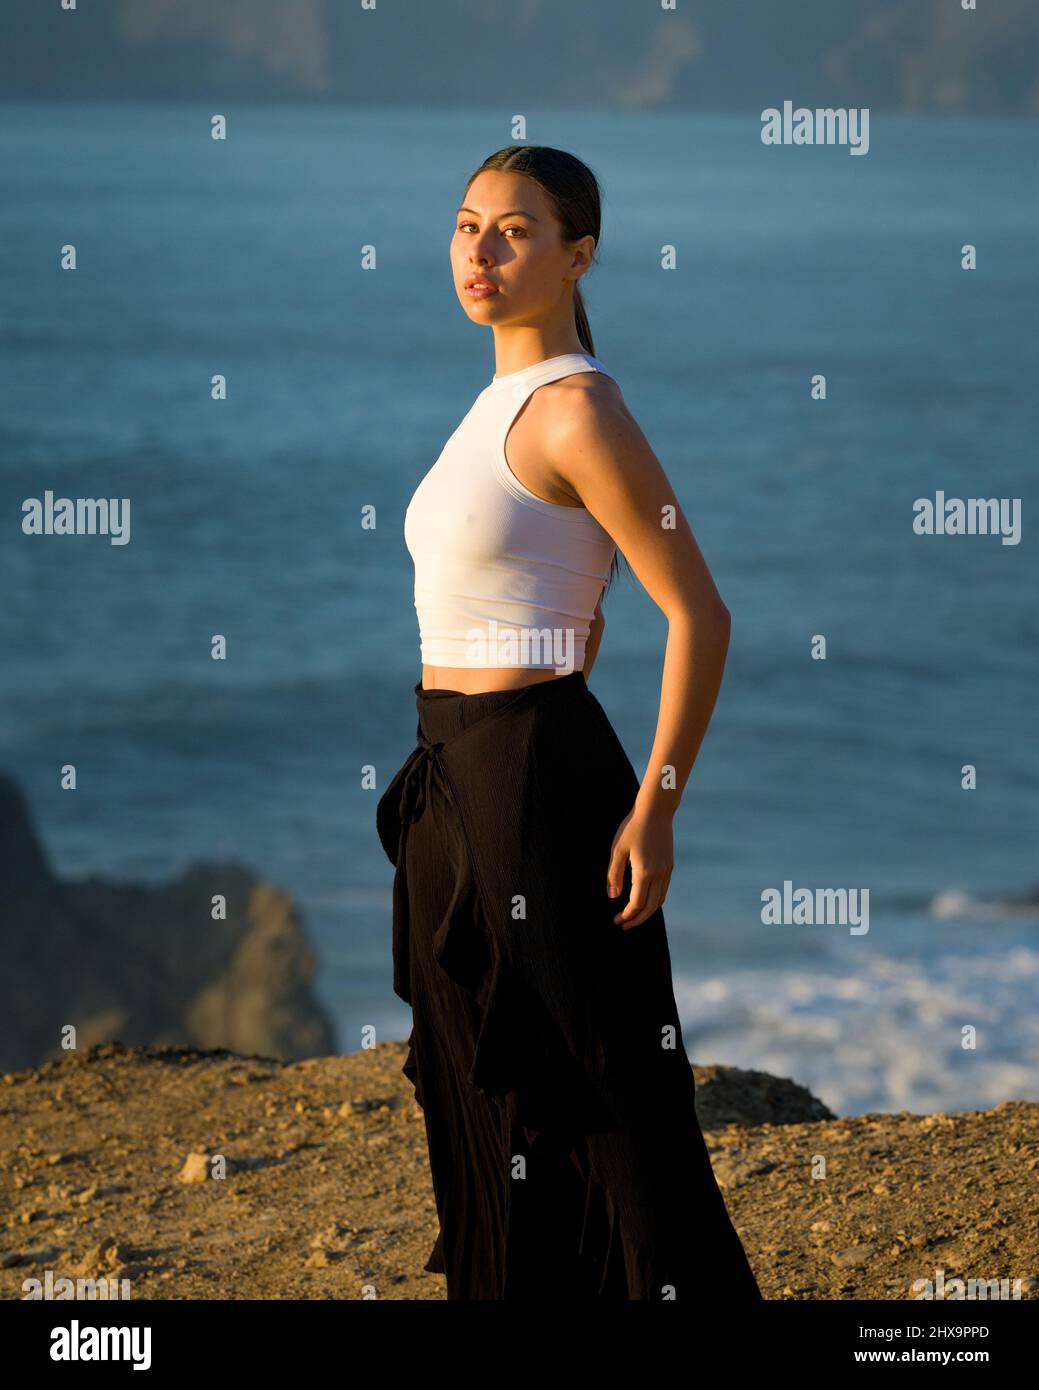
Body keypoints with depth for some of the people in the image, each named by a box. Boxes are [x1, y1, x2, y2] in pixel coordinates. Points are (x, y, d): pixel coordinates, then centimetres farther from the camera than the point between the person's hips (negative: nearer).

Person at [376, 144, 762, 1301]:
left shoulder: (579, 413, -14)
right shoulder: (503, 405, 13)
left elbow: (699, 615, -16)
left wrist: (654, 807, -18)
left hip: (534, 780, -9)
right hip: (459, 778, 9)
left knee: (590, 1097, -3)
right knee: (482, 1094, 13)